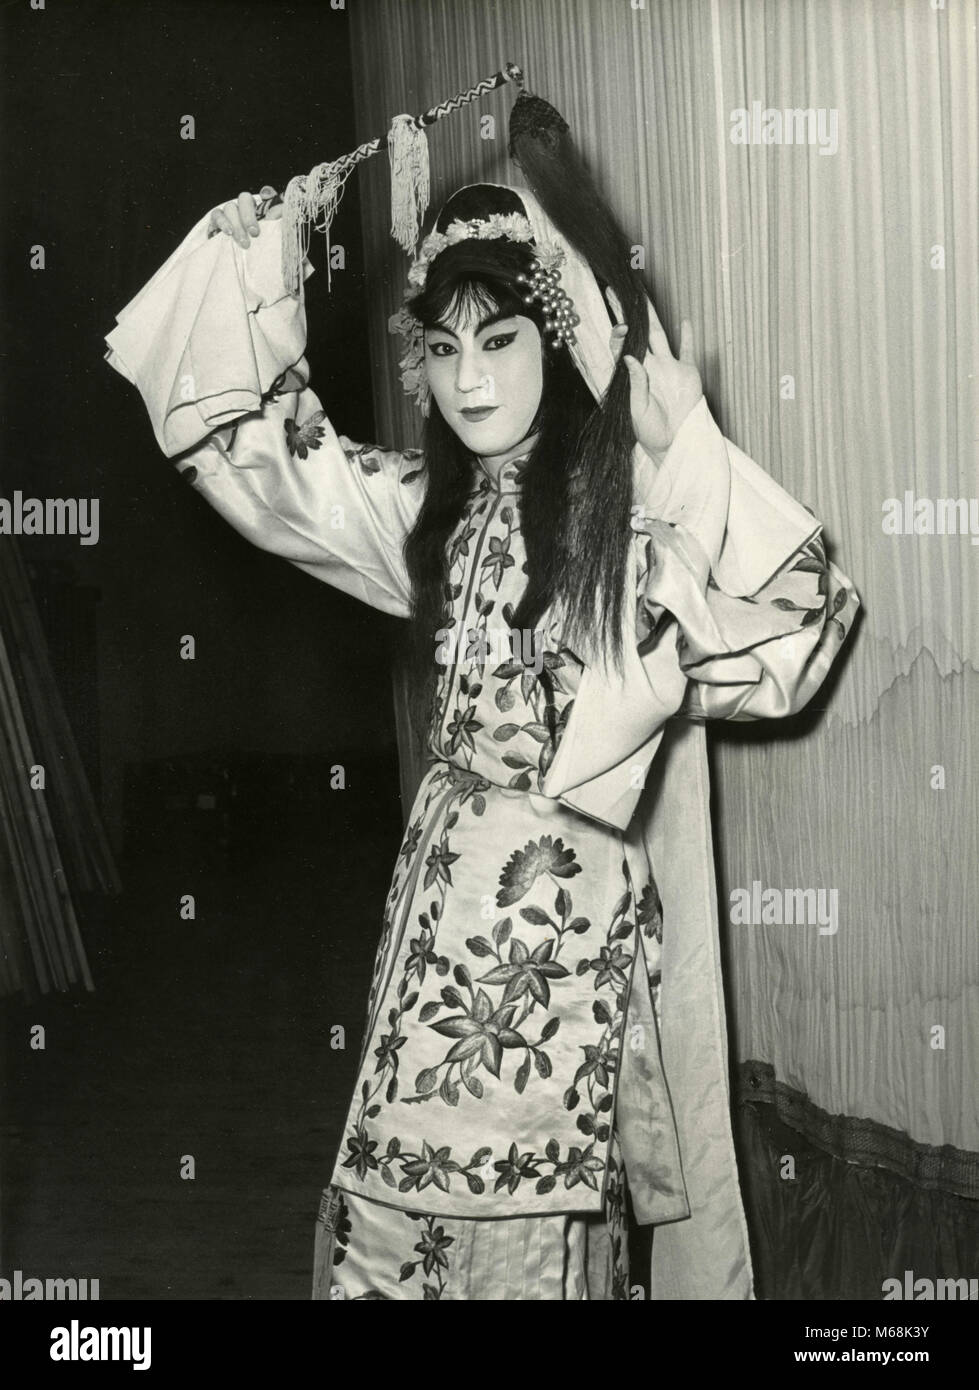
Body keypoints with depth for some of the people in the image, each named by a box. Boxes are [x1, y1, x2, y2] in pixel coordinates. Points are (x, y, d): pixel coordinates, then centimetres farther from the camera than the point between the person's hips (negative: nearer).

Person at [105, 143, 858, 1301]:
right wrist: (243, 275, 5)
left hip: (574, 894, -5)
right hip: (444, 870, 5)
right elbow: (263, 459, 14)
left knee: (533, 1198, 3)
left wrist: (691, 452, -22)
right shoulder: (432, 506, 7)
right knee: (394, 1189, 11)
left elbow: (799, 623, -19)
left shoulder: (632, 498, -10)